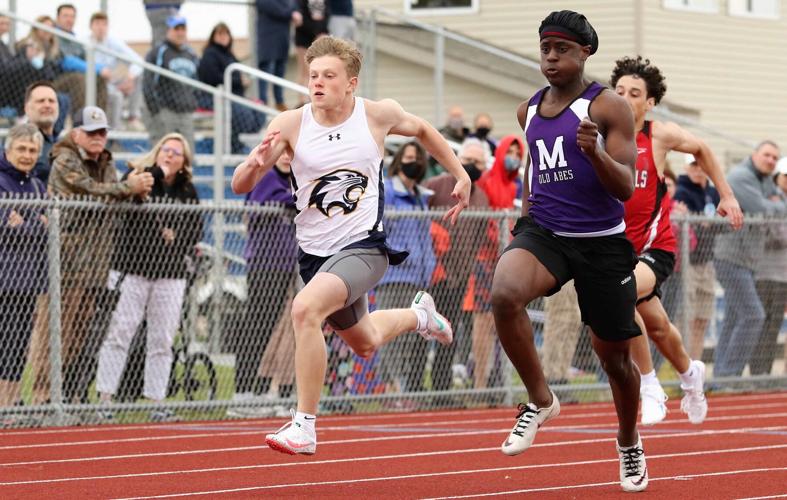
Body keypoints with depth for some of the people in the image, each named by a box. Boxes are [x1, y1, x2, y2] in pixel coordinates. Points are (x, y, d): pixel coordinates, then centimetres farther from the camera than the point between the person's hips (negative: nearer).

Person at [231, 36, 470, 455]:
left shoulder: (378, 114, -8)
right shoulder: (291, 124, -9)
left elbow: (422, 130, 15)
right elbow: (240, 186, -11)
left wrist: (460, 176, 17)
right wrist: (256, 163, -33)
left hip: (364, 245, -4)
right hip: (314, 251, 4)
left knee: (305, 309, -31)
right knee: (365, 344, 24)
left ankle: (304, 426, -23)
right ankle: (417, 315, 59)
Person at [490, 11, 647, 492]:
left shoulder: (608, 107, -7)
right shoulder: (530, 110, 9)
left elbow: (626, 189, -13)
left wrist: (595, 153, -31)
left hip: (602, 243, -3)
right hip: (543, 233, 3)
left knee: (615, 356, 8)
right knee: (504, 294, -31)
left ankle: (630, 445, 36)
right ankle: (540, 401, -13)